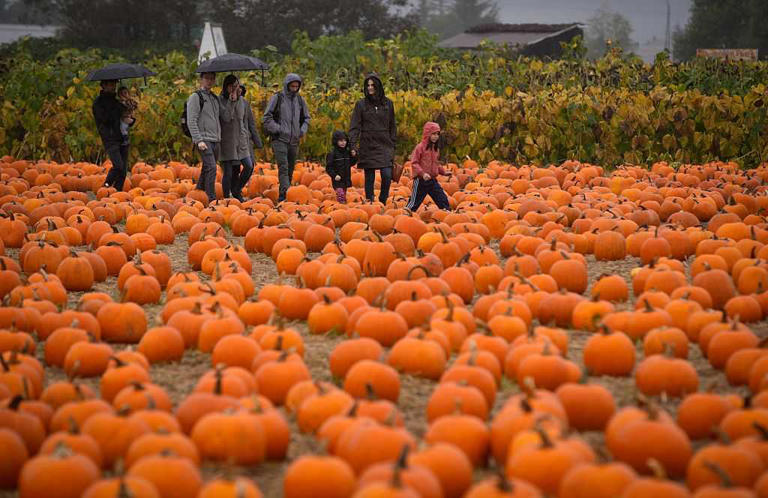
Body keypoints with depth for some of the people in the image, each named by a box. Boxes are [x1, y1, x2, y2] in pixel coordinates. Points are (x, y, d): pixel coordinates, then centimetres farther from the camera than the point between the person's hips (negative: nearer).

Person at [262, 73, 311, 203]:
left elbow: (306, 118, 24)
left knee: (290, 169, 8)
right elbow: (266, 118, -3)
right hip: (280, 140, -5)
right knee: (283, 167, -18)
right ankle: (285, 192, -25)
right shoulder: (277, 98, -2)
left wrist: (303, 130, 7)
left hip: (294, 141, 5)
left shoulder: (300, 100, 12)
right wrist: (277, 129, -12)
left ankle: (282, 196, 16)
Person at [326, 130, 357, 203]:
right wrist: (334, 175, -22)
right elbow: (328, 167, -10)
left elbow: (351, 164, 19)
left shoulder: (347, 152, 9)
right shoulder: (332, 153, -10)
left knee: (344, 194, 12)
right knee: (341, 195, -18)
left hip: (346, 180, 6)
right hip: (337, 180, -6)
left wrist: (354, 157, 2)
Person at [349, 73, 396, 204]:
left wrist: (393, 143, 8)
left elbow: (392, 126, 13)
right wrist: (353, 145, -14)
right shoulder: (361, 104, 2)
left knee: (387, 175, -12)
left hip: (384, 145, 1)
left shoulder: (388, 103, 8)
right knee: (369, 178, 2)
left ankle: (382, 202, 7)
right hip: (368, 146, -1)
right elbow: (354, 126, -3)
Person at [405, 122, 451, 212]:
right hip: (421, 181, -7)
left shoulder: (436, 149, 13)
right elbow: (414, 163, -15)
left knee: (443, 200, 6)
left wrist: (444, 172, 12)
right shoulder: (420, 147, -11)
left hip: (433, 180, 7)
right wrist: (422, 173, -26)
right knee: (414, 202, -2)